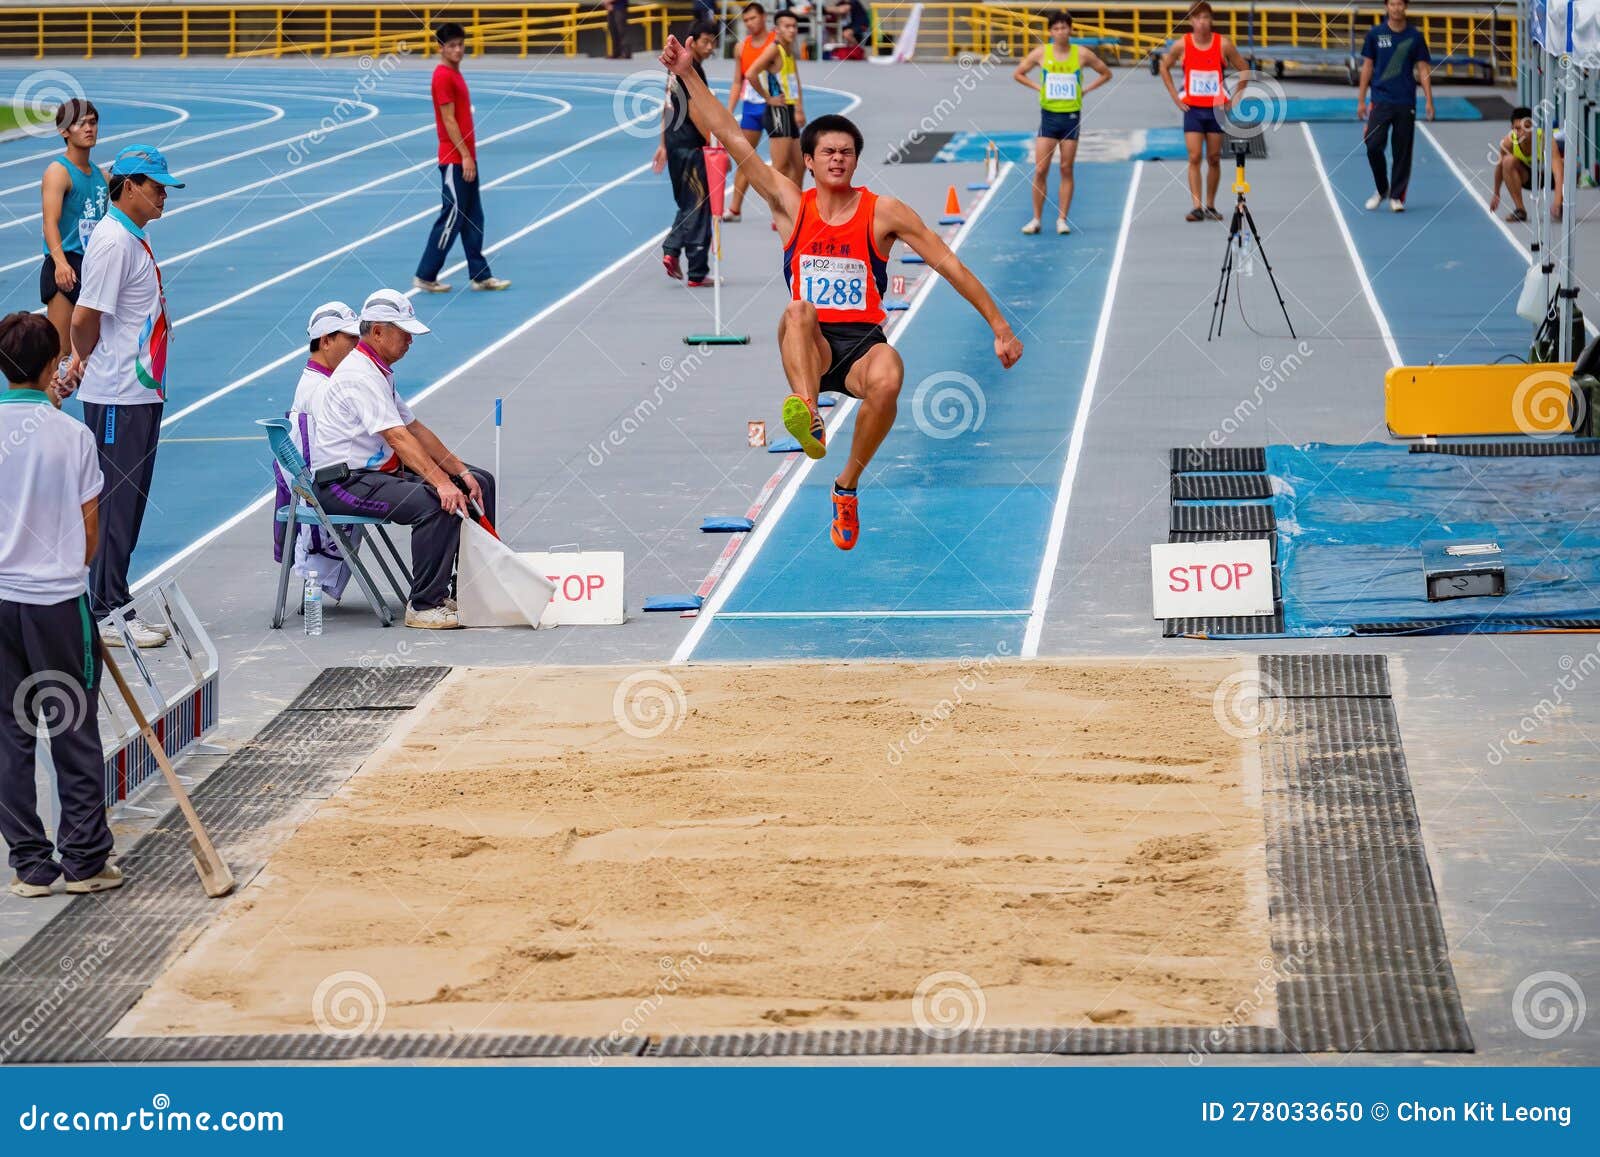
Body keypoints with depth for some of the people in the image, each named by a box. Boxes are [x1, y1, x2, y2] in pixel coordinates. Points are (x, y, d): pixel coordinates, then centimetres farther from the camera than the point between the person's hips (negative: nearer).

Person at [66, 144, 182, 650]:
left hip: (141, 393, 10)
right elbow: (85, 318, -17)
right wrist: (89, 360, 1)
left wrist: (83, 360, 5)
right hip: (117, 397, -10)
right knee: (113, 504, -4)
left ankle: (116, 608, 18)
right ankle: (106, 614, 0)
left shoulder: (136, 238, 14)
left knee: (128, 504, 12)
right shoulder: (112, 241, -17)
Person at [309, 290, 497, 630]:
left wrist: (461, 472, 9)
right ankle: (424, 606, -25)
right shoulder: (360, 377, -18)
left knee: (478, 483, 9)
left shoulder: (379, 373, 17)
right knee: (438, 504, -32)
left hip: (381, 472, 11)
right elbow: (398, 438, -29)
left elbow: (415, 429, 18)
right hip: (347, 482, -11)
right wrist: (442, 484, -36)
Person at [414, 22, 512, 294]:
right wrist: (465, 156, -20)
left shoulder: (455, 74, 14)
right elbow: (448, 119, -18)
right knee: (452, 218, -5)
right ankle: (425, 275, 2)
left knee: (473, 219, 10)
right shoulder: (443, 76, -15)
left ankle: (481, 275, 13)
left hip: (464, 158, 10)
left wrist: (469, 155, 16)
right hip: (454, 160, -10)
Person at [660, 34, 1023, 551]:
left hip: (862, 342, -1)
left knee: (886, 380, -35)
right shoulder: (792, 205, 7)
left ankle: (847, 486, -12)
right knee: (797, 311, -33)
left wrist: (1000, 327, 0)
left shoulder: (883, 212, 2)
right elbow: (733, 139, 2)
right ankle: (807, 415, -59)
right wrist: (688, 74, -4)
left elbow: (950, 266, 3)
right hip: (811, 345, 1)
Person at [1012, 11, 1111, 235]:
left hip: (1071, 116, 0)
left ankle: (1062, 219, 7)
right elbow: (1018, 74, 11)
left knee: (1066, 170, 2)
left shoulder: (1081, 54, -1)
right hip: (1048, 115, 0)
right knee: (1040, 170, -4)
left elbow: (1106, 74, 10)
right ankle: (1036, 219, 3)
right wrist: (1038, 87, -1)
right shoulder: (1041, 53, 0)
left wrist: (1085, 89, 0)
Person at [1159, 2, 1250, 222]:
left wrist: (1234, 99, -1)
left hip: (1216, 110, 1)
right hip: (1192, 109, -1)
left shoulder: (1223, 44, -6)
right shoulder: (1182, 45, -5)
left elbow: (1244, 71, 5)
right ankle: (1197, 207, -12)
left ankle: (1210, 206, 19)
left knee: (1214, 159, 7)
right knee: (1194, 158, -9)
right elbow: (1165, 67, 12)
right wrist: (1175, 96, 4)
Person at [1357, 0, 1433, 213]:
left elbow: (1423, 69, 6)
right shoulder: (1375, 34, 4)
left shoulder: (1414, 36, 4)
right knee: (1373, 145, -10)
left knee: (1403, 152, 1)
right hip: (1380, 101, 0)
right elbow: (1367, 67, 9)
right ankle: (1382, 189, 11)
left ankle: (1397, 196, 12)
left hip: (1406, 104, 0)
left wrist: (1429, 101, -1)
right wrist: (1361, 101, 6)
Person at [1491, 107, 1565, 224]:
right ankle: (1519, 209, -16)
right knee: (1509, 161, -28)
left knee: (1565, 164, -34)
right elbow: (1499, 166, -7)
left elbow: (1558, 170, -46)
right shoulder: (1508, 142, -26)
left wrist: (1557, 201, -58)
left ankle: (1559, 209, -9)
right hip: (1528, 177, 2)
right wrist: (1496, 195, 3)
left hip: (1547, 175, -2)